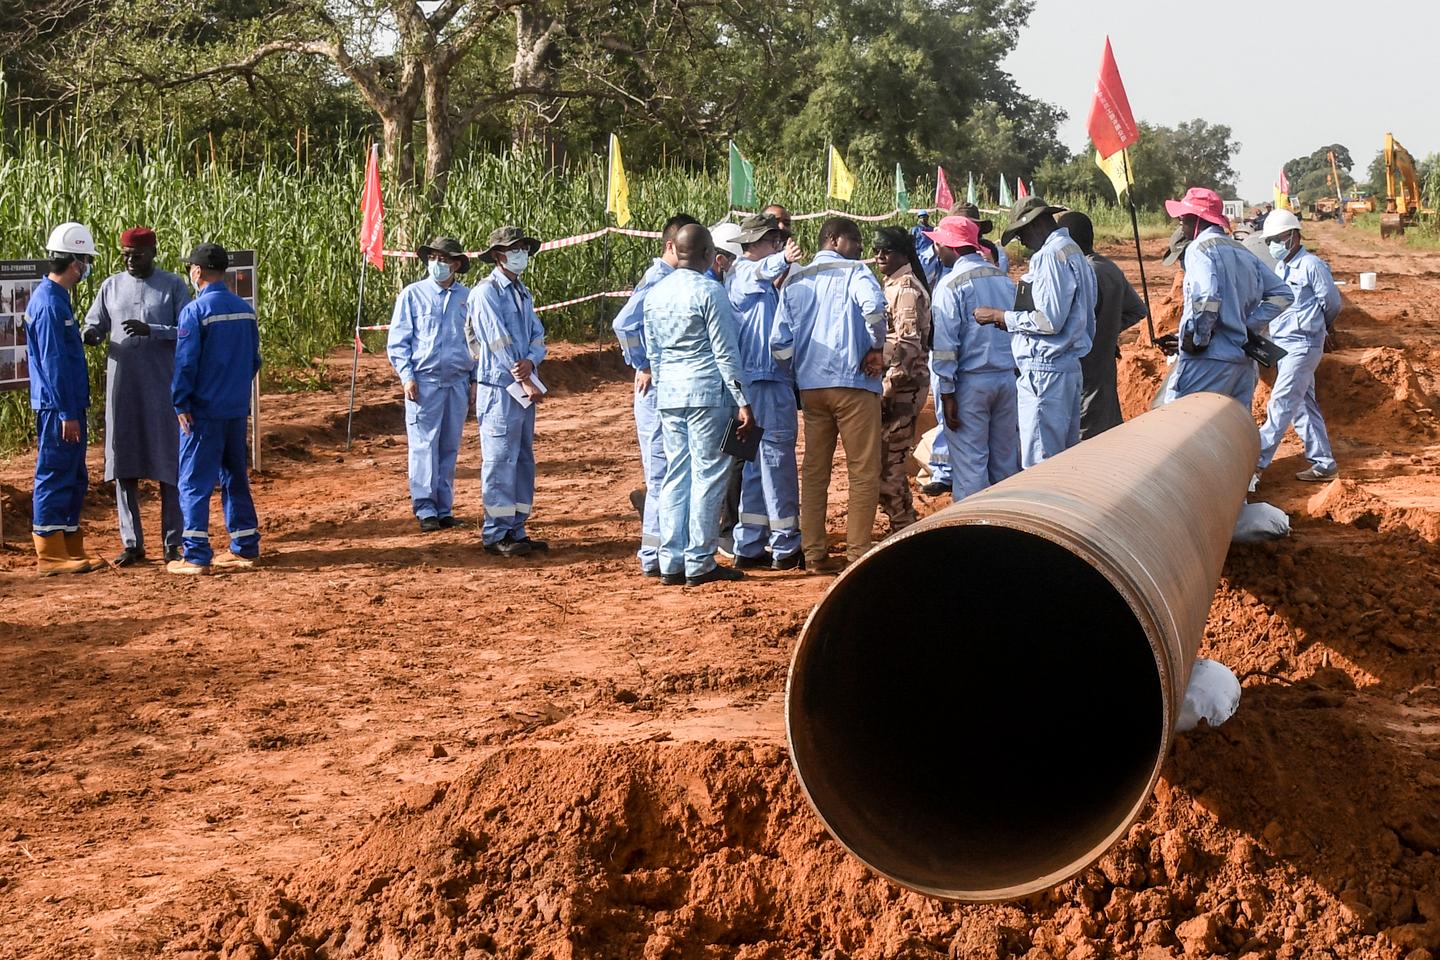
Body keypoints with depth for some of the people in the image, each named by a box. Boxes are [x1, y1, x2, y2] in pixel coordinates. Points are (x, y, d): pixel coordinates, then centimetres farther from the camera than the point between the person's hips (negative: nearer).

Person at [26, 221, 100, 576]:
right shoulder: (50, 302, -17)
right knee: (55, 478, -5)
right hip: (58, 408, -10)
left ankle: (71, 550, 21)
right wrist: (67, 413, -20)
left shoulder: (55, 298, 15)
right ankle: (49, 556, 0)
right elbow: (53, 364, -20)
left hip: (66, 405, 10)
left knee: (74, 480, 14)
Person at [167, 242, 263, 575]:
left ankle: (196, 555, -4)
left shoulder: (195, 311, -13)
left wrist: (180, 403, -8)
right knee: (235, 477, 16)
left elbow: (185, 362, -14)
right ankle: (245, 547, 19)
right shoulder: (244, 309, 7)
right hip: (238, 409, 6)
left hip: (203, 411, -6)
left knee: (194, 481, -2)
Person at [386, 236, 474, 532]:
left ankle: (444, 508, 11)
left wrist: (476, 379, 11)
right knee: (424, 446, -7)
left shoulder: (468, 297, 12)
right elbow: (397, 341, 3)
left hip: (458, 383, 3)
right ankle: (426, 510, -6)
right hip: (424, 381, -3)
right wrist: (406, 376, -7)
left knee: (449, 448, 6)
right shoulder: (412, 295, 4)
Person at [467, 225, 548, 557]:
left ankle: (516, 530, 17)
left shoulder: (522, 293, 17)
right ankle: (496, 535, -2)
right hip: (499, 388, -9)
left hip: (524, 388, 9)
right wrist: (526, 381, -13)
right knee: (500, 460, -7)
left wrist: (530, 362, -13)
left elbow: (537, 337, 10)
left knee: (524, 458, 10)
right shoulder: (486, 292, -9)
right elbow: (499, 341, -14)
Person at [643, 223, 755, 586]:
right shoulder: (710, 291, -10)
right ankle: (699, 563, 0)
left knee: (675, 476, 10)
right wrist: (742, 401, -9)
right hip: (707, 392, -7)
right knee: (708, 476, -1)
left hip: (668, 393, 7)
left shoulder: (656, 293, 11)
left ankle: (671, 563, 10)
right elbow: (725, 351, -11)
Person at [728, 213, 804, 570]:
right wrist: (782, 260, -52)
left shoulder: (764, 285, 20)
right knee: (777, 462, -5)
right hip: (766, 382, -10)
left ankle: (748, 547, 17)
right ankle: (785, 547, 0)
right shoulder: (745, 272, -9)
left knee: (757, 464, 13)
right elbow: (762, 271, -33)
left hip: (771, 379, 10)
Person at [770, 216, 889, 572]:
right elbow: (873, 304, -24)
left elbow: (780, 342, 5)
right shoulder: (854, 272, -2)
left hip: (810, 386, 5)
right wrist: (877, 348, -12)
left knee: (814, 472, 11)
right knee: (864, 472, 1)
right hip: (853, 383, -5)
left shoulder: (794, 281, 13)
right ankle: (858, 553, 0)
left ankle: (813, 554, 12)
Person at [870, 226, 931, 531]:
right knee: (888, 460, 13)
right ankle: (904, 526, 21)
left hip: (902, 384, -10)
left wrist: (889, 388, -21)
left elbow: (908, 344, -20)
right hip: (892, 383, 10)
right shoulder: (892, 285, 17)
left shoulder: (906, 288, -13)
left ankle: (905, 531, 2)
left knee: (888, 461, -6)